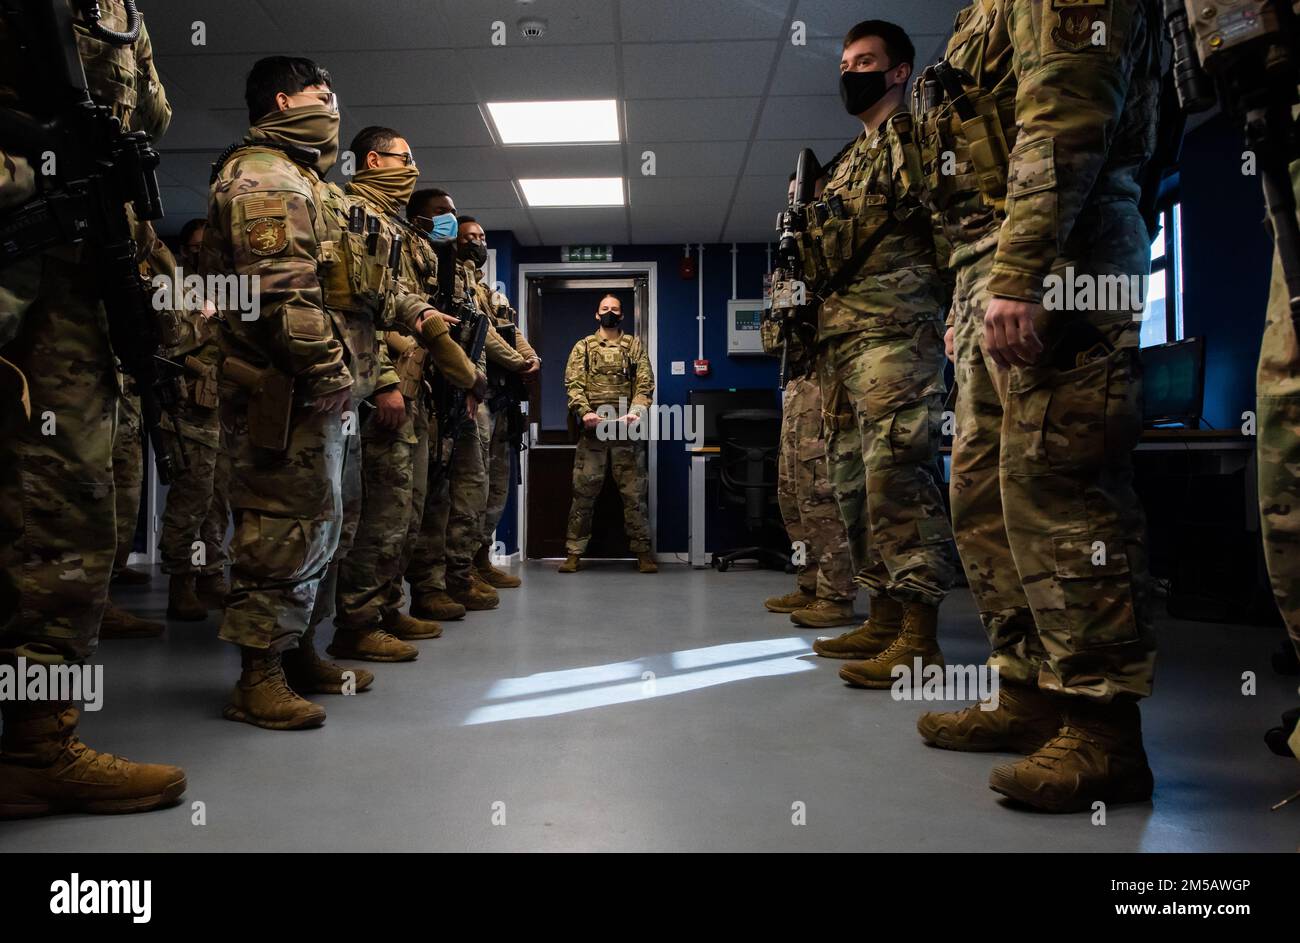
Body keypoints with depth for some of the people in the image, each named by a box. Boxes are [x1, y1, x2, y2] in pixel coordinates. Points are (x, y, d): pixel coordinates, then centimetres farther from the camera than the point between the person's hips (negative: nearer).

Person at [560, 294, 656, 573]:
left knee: (635, 492, 2)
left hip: (626, 429, 0)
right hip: (592, 429, 0)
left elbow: (645, 384, 3)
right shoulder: (583, 347, 12)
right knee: (583, 491, 1)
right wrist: (583, 412, -16)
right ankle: (574, 552, 7)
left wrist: (636, 411, -15)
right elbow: (573, 384, 2)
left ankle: (643, 551, 9)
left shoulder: (634, 346, 12)